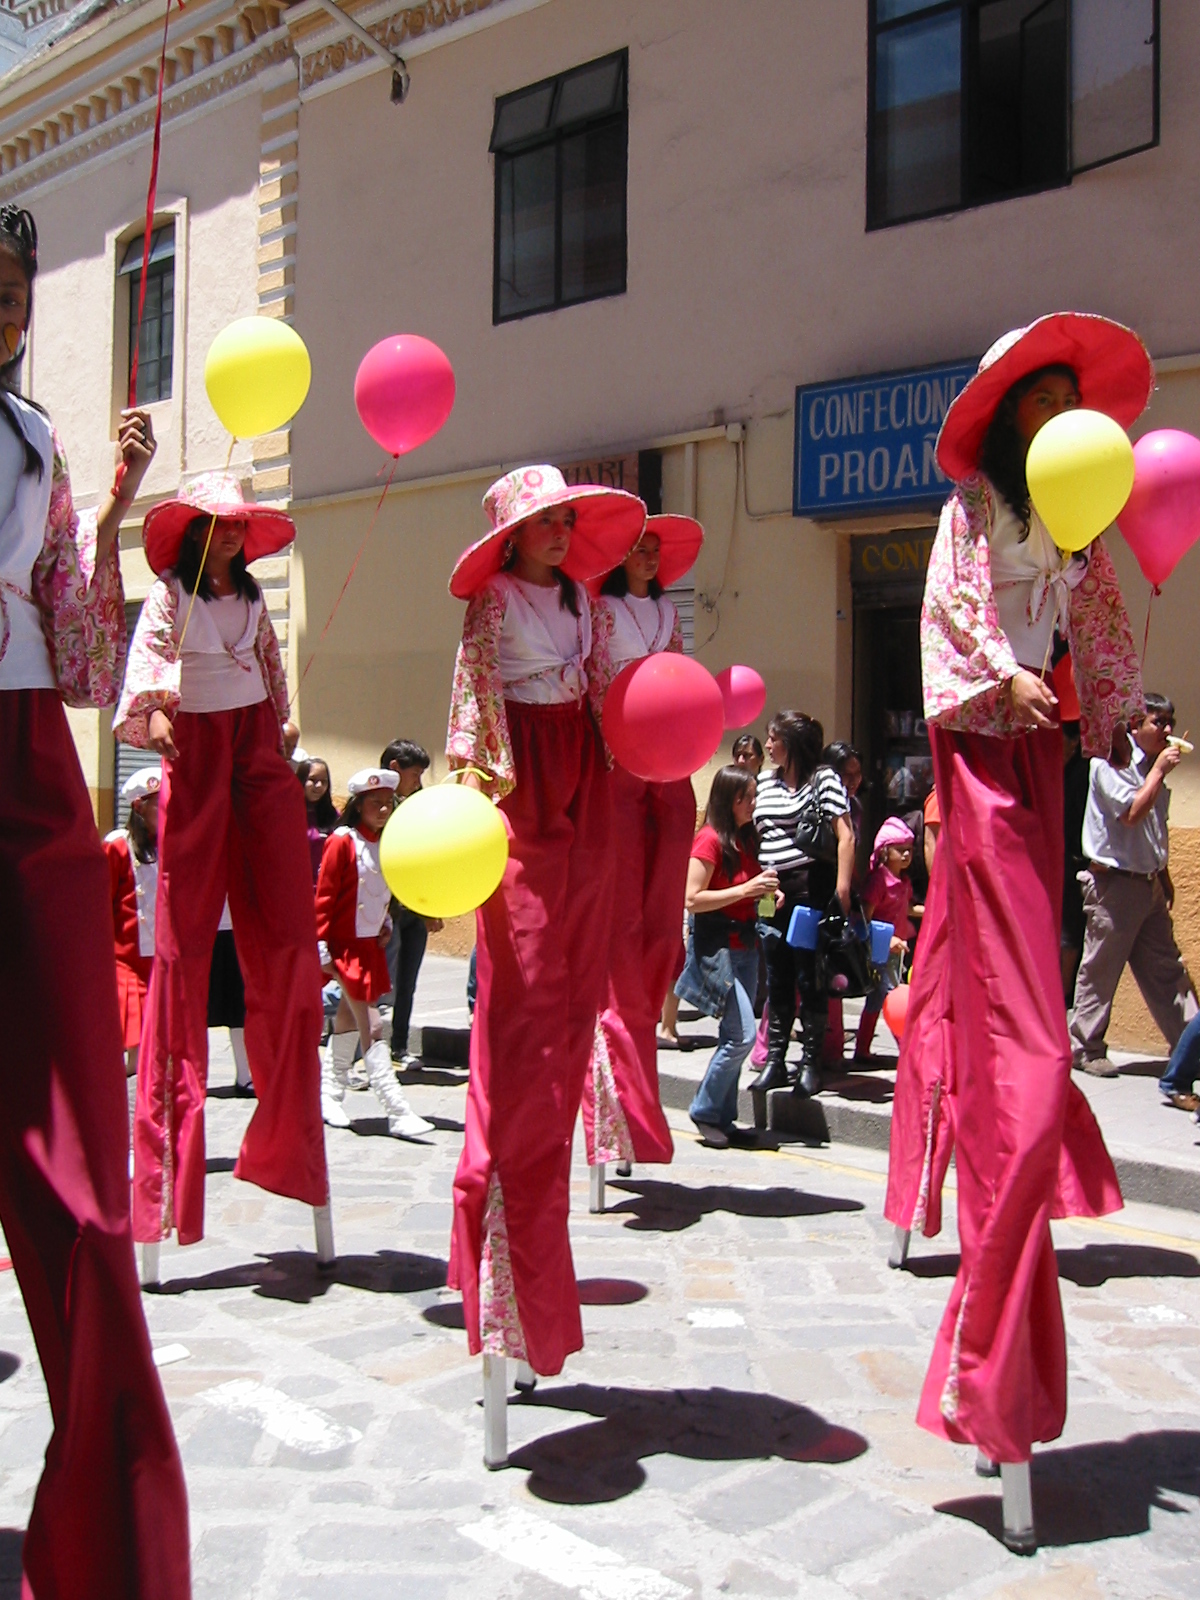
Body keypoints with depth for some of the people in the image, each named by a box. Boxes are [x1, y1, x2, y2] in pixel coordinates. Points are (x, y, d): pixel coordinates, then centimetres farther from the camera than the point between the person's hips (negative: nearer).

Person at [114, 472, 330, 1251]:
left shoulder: (252, 597, 17)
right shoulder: (169, 594, 1)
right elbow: (146, 660, -14)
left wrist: (283, 720, 23)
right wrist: (149, 711, -32)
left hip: (260, 756, 5)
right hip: (196, 757, -4)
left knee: (289, 936, -2)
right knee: (185, 941, -5)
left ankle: (286, 1124, 9)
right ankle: (171, 1123, 3)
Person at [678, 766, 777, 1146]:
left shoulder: (747, 839, 12)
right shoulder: (709, 840, -12)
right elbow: (692, 899, -17)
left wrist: (766, 891, 5)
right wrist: (745, 890, -20)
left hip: (746, 946, 8)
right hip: (716, 946, -8)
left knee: (734, 1037, 9)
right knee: (742, 1035, -12)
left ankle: (723, 1117, 17)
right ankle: (704, 1111, 4)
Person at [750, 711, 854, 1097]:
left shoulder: (823, 778, -2)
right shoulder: (765, 783, 15)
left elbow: (845, 836, -8)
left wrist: (842, 889, -16)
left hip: (810, 890, -6)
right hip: (772, 891, 6)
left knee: (810, 978, -1)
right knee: (777, 980, 8)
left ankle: (811, 1062, 7)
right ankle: (774, 1060, 14)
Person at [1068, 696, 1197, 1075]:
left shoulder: (1151, 769, 15)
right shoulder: (1110, 765, -10)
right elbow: (1132, 813, -23)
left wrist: (1164, 877, 21)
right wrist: (1160, 770, -16)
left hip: (1147, 883, 8)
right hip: (1114, 883, -8)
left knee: (1166, 968, 9)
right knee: (1100, 969, -1)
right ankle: (1086, 1048, 8)